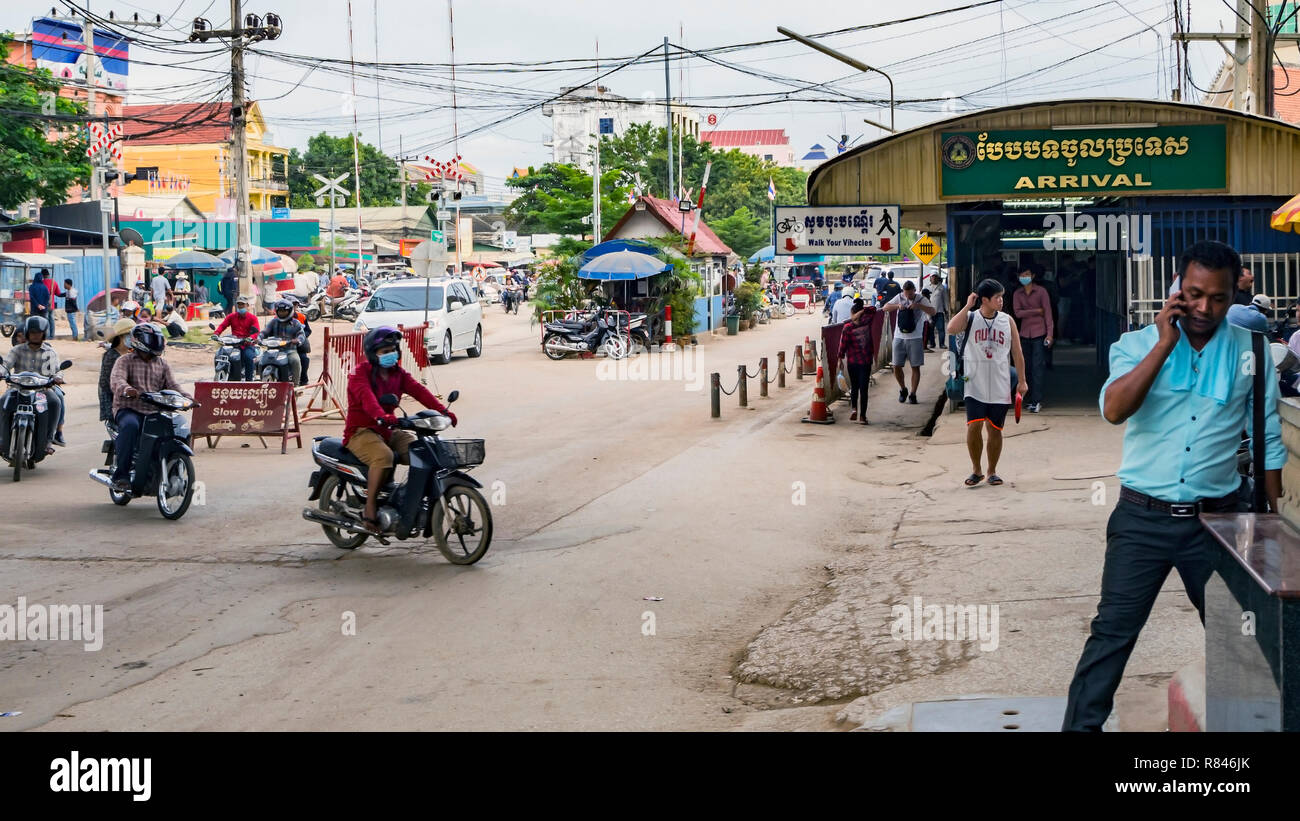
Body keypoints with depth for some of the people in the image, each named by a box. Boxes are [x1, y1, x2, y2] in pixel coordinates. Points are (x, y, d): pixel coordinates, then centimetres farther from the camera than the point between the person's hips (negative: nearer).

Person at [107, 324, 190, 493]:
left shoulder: (162, 364, 19)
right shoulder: (125, 360, 4)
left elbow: (172, 385, 8)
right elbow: (116, 380, -14)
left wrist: (188, 398, -13)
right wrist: (127, 390, -39)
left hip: (154, 412, 5)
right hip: (128, 409, -5)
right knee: (130, 426, -37)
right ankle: (121, 476, -34)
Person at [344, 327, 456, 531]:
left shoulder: (397, 373, 12)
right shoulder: (360, 373, -9)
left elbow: (418, 390, -3)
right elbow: (366, 397, -29)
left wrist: (442, 410, -20)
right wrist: (381, 416, -50)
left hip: (389, 431, 7)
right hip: (361, 432, -7)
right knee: (383, 456, -36)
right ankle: (370, 508, -29)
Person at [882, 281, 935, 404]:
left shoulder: (921, 299, 0)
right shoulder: (899, 298, 5)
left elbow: (933, 312, -11)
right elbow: (885, 307, 0)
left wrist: (918, 305, -23)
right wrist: (897, 306, -17)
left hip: (915, 338, -2)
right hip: (899, 337, 2)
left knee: (915, 367, -1)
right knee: (896, 366, 0)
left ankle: (913, 394, 7)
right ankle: (903, 389, 22)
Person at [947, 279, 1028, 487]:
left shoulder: (1007, 321, 5)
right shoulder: (971, 318, -1)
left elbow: (1017, 353, 8)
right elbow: (951, 328, -22)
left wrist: (1021, 381, 5)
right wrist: (968, 306, -18)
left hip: (1000, 387, 2)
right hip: (975, 386, -2)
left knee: (995, 429, 6)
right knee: (973, 426, -9)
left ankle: (992, 471, 20)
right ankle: (976, 470, 8)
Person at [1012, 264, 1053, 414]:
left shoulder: (1041, 291, -2)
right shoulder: (1017, 294, 9)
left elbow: (1048, 312, -4)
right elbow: (1017, 313, -2)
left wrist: (1050, 333, -10)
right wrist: (1036, 311, -8)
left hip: (1039, 333, -4)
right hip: (1025, 333, 4)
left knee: (1038, 367, -10)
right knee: (1027, 368, 7)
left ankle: (1037, 401, -12)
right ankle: (1029, 400, 13)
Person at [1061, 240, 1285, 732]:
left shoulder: (1249, 354, 2)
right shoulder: (1138, 345, -1)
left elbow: (1267, 442, 8)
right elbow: (1114, 410, -19)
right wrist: (1165, 344, -19)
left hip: (1215, 520, 2)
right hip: (1142, 518, -1)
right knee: (1113, 631, -1)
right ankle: (1081, 726, 5)